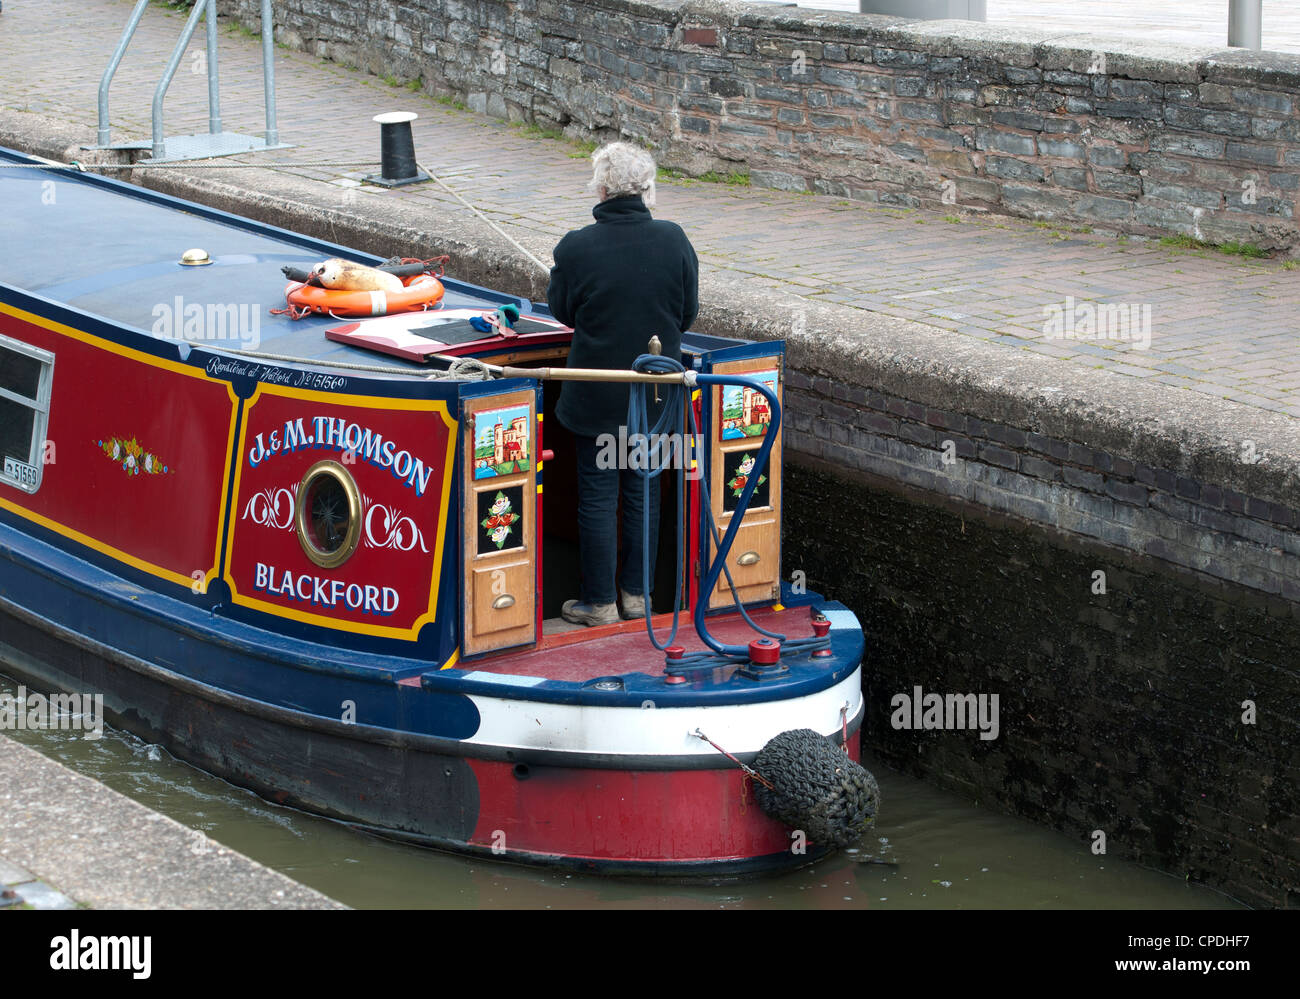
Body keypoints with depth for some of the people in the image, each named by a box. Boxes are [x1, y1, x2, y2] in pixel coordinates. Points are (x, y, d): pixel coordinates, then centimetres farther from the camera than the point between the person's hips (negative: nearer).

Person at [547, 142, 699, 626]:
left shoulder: (576, 248, -17)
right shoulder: (674, 241, -9)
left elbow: (561, 310, -2)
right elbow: (688, 312, 3)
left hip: (595, 397, -3)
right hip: (655, 388, 3)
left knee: (597, 495, 7)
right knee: (643, 489, 16)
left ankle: (599, 602, 13)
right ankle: (637, 593, 23)